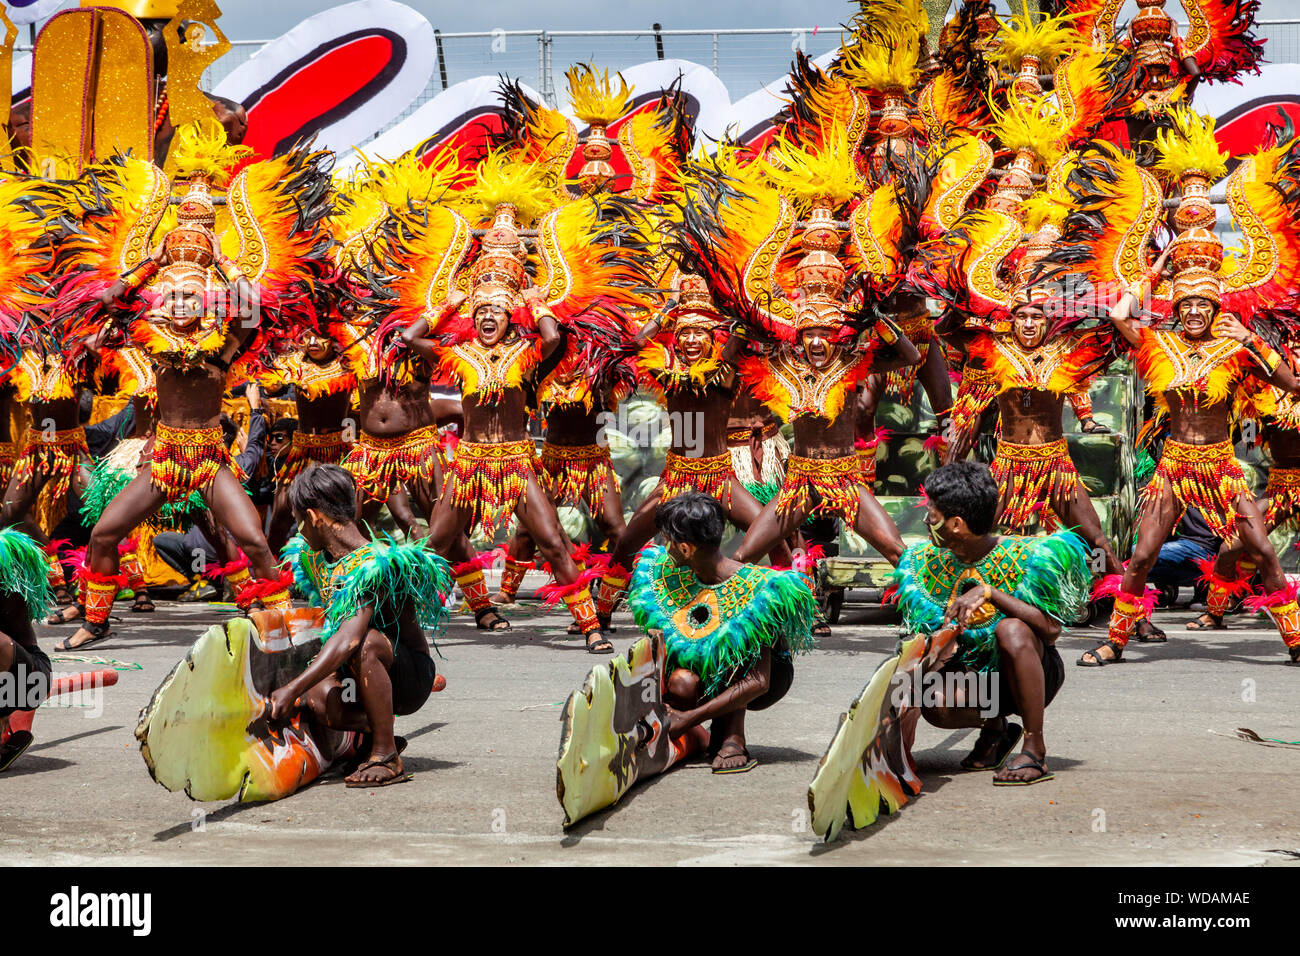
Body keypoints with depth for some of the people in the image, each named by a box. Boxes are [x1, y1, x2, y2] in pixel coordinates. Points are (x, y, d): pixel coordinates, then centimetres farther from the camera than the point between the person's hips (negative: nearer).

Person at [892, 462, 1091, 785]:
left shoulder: (1023, 557, -17)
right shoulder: (931, 562, -2)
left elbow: (1051, 629, -28)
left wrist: (990, 593, -34)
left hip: (1034, 676, -4)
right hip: (975, 676, 4)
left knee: (1011, 630, -36)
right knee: (933, 701, -29)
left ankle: (1035, 748, -23)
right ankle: (994, 727, 6)